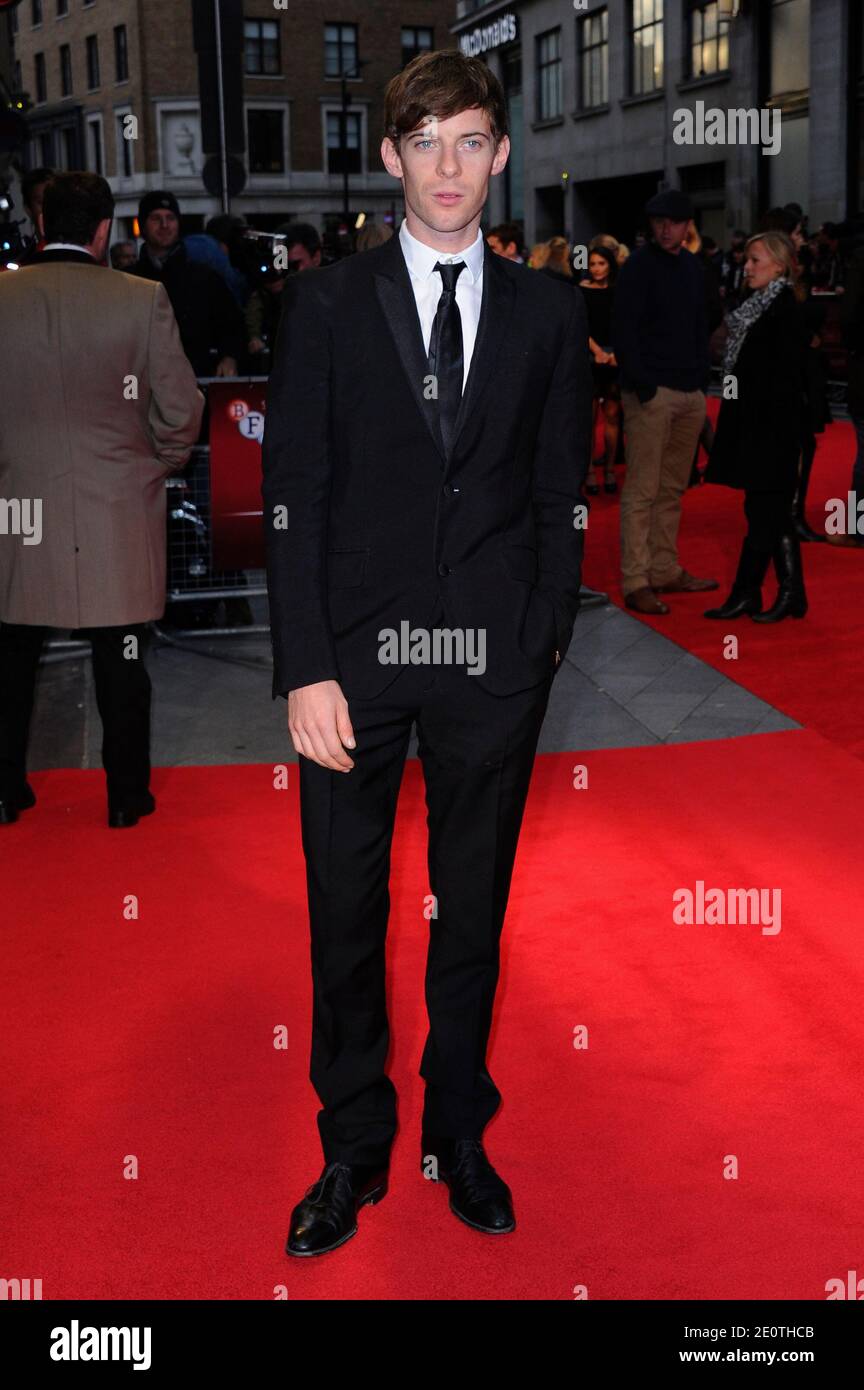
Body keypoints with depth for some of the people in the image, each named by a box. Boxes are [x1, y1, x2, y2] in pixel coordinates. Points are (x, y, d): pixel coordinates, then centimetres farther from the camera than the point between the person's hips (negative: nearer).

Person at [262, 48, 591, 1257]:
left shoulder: (547, 313, 7)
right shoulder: (327, 304, 3)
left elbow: (560, 497, 9)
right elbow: (293, 496, -1)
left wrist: (547, 641, 0)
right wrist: (306, 667, -8)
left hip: (494, 659, 1)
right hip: (355, 654, -1)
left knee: (474, 916, 12)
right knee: (345, 919, 7)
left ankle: (460, 1134, 31)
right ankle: (354, 1149, 25)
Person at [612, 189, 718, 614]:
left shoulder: (692, 268, 16)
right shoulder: (637, 267, -5)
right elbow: (623, 331, -10)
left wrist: (703, 378, 11)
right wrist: (643, 387, -17)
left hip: (690, 393, 7)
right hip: (651, 392, -7)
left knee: (672, 488, 12)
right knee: (642, 490, -7)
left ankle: (666, 571, 19)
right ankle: (636, 583, -5)